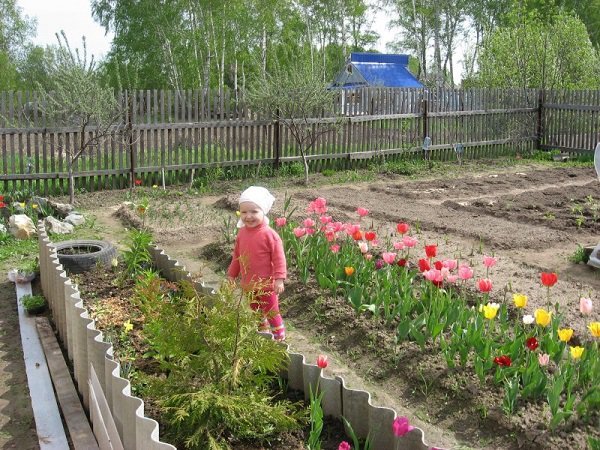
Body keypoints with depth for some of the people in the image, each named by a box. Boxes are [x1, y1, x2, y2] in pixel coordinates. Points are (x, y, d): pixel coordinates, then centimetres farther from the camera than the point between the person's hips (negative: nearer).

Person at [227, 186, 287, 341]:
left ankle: (279, 336, 21)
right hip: (248, 284, 6)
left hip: (266, 284, -6)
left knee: (271, 312, 6)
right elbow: (236, 255, 11)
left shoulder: (269, 234, -19)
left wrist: (279, 279, -22)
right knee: (256, 312, 21)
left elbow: (278, 258, -18)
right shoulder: (242, 233, 0)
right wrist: (232, 275, 14)